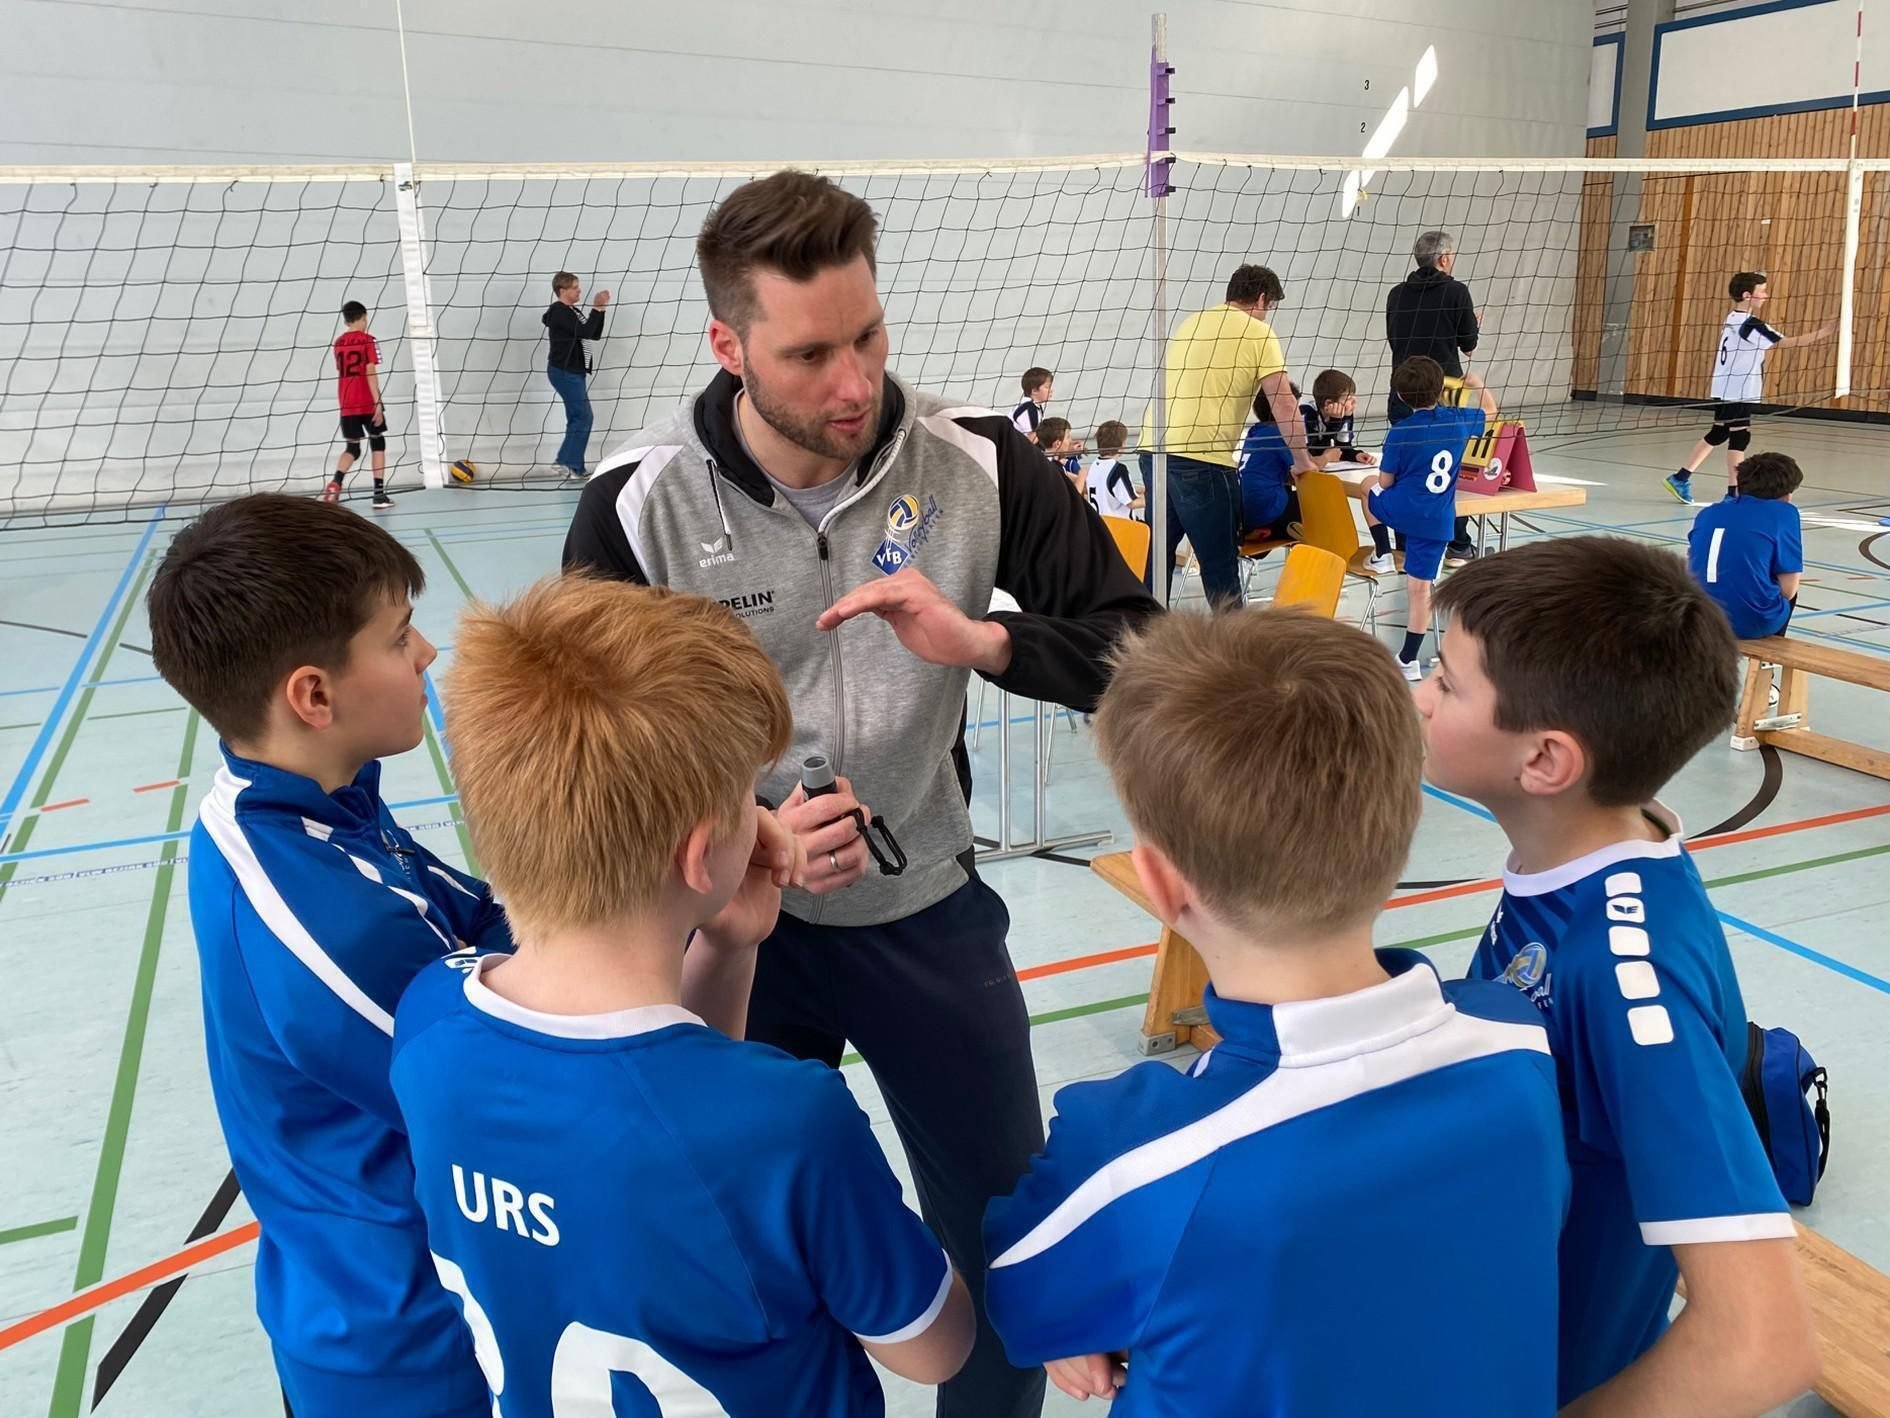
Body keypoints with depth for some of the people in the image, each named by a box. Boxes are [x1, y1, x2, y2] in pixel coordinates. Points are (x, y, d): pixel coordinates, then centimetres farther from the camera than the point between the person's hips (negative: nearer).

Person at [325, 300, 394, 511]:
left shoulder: (339, 343, 10)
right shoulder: (367, 340, -5)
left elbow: (341, 373, 16)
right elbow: (370, 373, -12)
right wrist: (378, 403, -13)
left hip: (347, 405, 4)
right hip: (367, 402, -4)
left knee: (352, 448, 13)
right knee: (377, 443, 9)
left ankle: (335, 482, -13)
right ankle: (379, 495, 3)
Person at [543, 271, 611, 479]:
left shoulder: (571, 312, 16)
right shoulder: (559, 312, -13)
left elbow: (595, 334, 15)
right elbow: (585, 332, -22)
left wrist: (600, 309, 5)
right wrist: (596, 307, -15)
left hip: (573, 372, 10)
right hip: (564, 371, -10)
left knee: (577, 418, 10)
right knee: (583, 416, -13)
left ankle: (573, 467, 12)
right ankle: (569, 463, -12)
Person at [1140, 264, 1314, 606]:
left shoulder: (1190, 322, 20)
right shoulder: (1258, 333, 1)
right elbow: (1284, 405, -2)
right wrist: (1302, 462, 9)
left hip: (1153, 447, 7)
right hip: (1202, 458, -6)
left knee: (1157, 555, 16)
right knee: (1220, 565, 2)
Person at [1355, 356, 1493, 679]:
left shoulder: (1399, 433, -10)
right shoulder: (1458, 421, 1)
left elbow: (1385, 483, -2)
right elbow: (1489, 410, 24)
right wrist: (1478, 384, 41)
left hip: (1400, 509, -3)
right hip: (1438, 521, 3)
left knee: (1369, 486, 31)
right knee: (1420, 589, 7)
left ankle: (1382, 556, 26)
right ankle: (1408, 661, 8)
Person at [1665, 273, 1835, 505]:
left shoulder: (1732, 319, 11)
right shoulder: (1750, 325, -16)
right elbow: (1784, 343, -17)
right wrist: (1819, 335, -12)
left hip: (1725, 389, 9)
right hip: (1738, 391, -9)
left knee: (1719, 434, 15)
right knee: (1740, 436, -5)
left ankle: (1681, 478, 16)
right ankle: (1734, 492, -5)